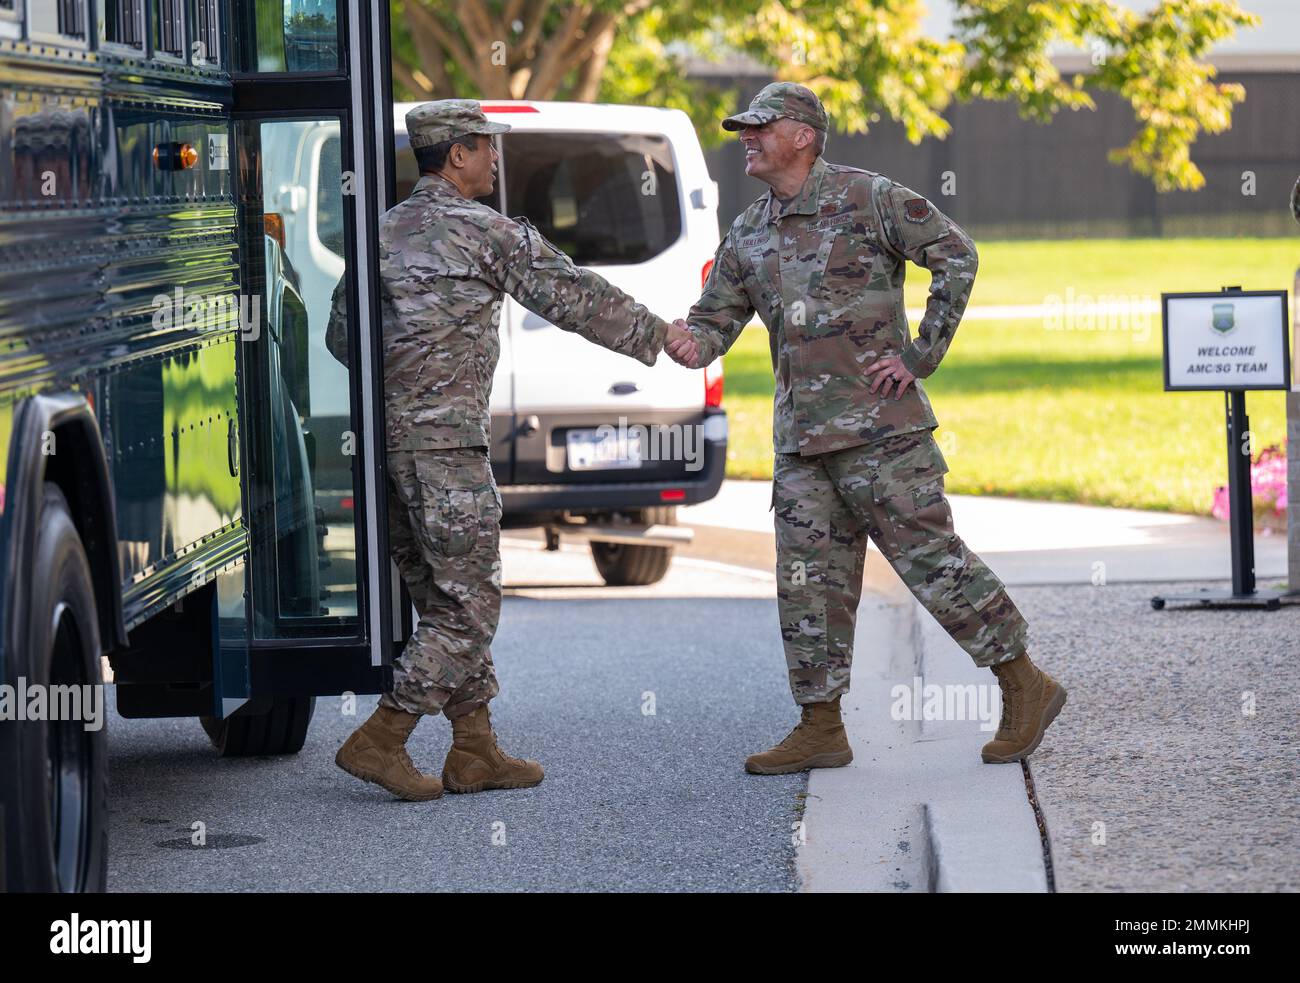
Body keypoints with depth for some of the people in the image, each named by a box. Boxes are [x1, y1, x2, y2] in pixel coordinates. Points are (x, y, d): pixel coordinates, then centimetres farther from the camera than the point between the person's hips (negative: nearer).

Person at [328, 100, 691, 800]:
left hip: (384, 442, 8)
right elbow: (573, 296, 0)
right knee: (467, 606, -3)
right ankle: (379, 741, -8)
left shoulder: (382, 233, 15)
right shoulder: (486, 231, -5)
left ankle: (475, 751, 15)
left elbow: (341, 333, 17)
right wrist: (658, 335, 12)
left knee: (443, 598, 13)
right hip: (444, 443, -8)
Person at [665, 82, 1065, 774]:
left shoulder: (867, 198, -6)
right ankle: (820, 728, 10)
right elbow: (715, 318, 13)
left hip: (877, 423, -7)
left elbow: (957, 255, -8)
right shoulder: (747, 236, 14)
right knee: (810, 577, 5)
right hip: (800, 433, 7)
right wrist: (692, 345, -12)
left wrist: (922, 354, -11)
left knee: (929, 556, -6)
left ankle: (1025, 687, 3)